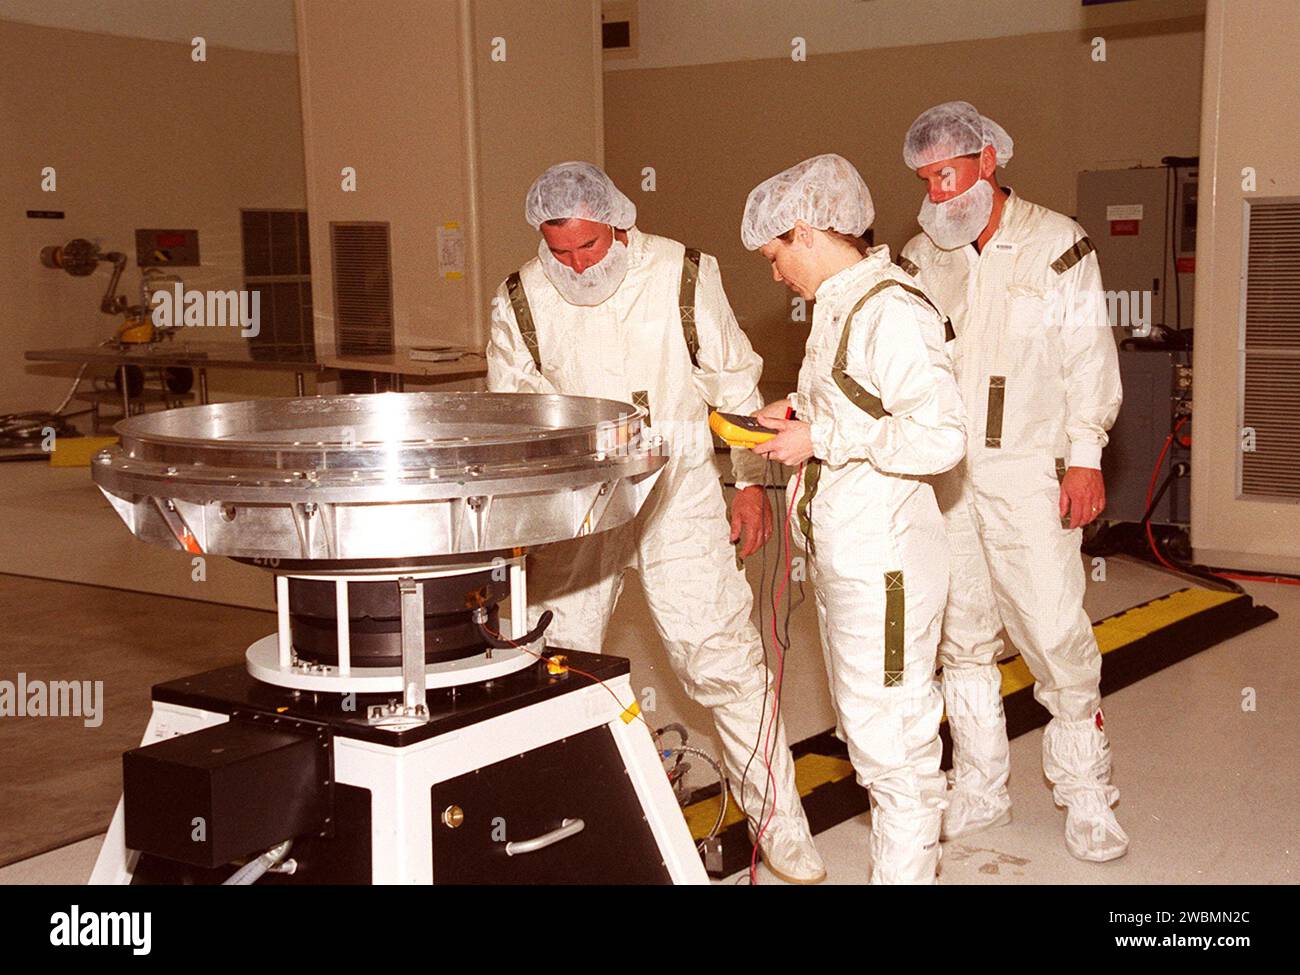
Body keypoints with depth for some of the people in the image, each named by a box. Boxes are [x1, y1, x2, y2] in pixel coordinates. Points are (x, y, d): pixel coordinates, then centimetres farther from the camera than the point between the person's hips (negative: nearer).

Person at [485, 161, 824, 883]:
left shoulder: (684, 275, -6)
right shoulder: (521, 300, -2)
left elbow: (733, 382, 5)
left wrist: (750, 482, 7)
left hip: (678, 491, -2)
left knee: (721, 659, -3)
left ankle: (778, 821, 13)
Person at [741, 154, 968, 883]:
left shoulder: (891, 312, -18)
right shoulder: (840, 307, 12)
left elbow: (941, 436, -26)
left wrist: (824, 437, -20)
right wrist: (803, 411, 7)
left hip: (884, 559, -10)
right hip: (842, 552, 10)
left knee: (890, 736, 0)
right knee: (867, 726, 20)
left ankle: (906, 869, 13)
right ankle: (907, 849, 34)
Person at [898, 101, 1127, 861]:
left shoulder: (1057, 244, -1)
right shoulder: (921, 258, 8)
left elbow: (1089, 357, -1)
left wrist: (1085, 457, -6)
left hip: (1029, 475, -4)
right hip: (942, 478, 4)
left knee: (1057, 634, -5)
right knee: (962, 637, 10)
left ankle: (1087, 798, 10)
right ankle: (981, 790, 23)